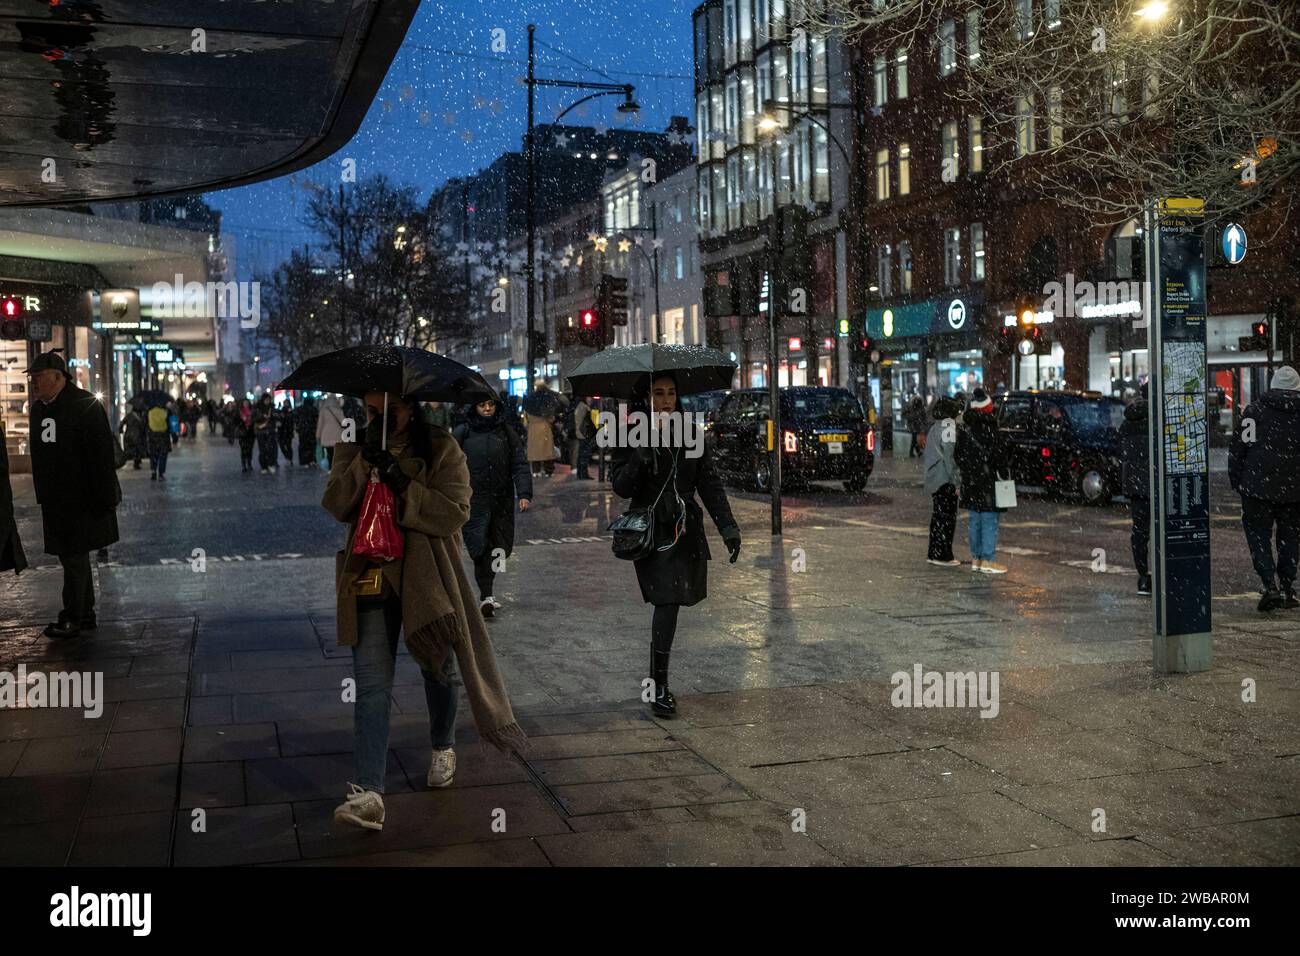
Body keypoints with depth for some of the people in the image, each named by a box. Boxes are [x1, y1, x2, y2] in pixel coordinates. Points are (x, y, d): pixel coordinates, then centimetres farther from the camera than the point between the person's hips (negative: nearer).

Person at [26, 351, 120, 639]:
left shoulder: (85, 406, -13)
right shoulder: (39, 409, 11)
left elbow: (103, 454, -16)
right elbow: (39, 455, 17)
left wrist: (104, 498, -19)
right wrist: (43, 495, 15)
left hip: (82, 500, -8)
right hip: (55, 501, 8)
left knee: (75, 558, -4)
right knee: (74, 557, 15)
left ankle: (72, 619, 4)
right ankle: (86, 614, 26)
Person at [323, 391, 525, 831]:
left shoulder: (442, 449, -1)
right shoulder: (351, 451, 8)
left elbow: (456, 513, -11)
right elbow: (334, 506, -5)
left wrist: (405, 488, -21)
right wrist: (365, 462, -17)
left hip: (425, 578, -1)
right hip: (368, 578, 1)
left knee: (437, 667, 16)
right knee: (371, 683, -6)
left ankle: (443, 747, 43)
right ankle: (369, 792, -11)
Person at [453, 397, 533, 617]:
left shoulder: (506, 432, 7)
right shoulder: (463, 433, 3)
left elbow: (519, 465, 3)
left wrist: (524, 494, -9)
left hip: (502, 500, 2)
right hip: (473, 501, -2)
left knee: (500, 546, 6)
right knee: (480, 547, -11)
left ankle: (486, 593, 25)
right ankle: (486, 596, -8)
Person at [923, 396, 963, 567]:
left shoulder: (934, 428, 15)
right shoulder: (948, 426, -14)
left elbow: (926, 456, 21)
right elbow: (950, 457, -18)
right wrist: (957, 482, -17)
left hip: (934, 480, 10)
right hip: (945, 481, -10)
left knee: (938, 516, 15)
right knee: (947, 517, -5)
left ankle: (934, 554, 20)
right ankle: (943, 556, -3)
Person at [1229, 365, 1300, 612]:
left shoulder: (1254, 410, -2)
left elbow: (1238, 448, -3)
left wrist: (1236, 481, 6)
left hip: (1258, 487, -2)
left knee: (1258, 535, 3)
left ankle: (1271, 585, -13)